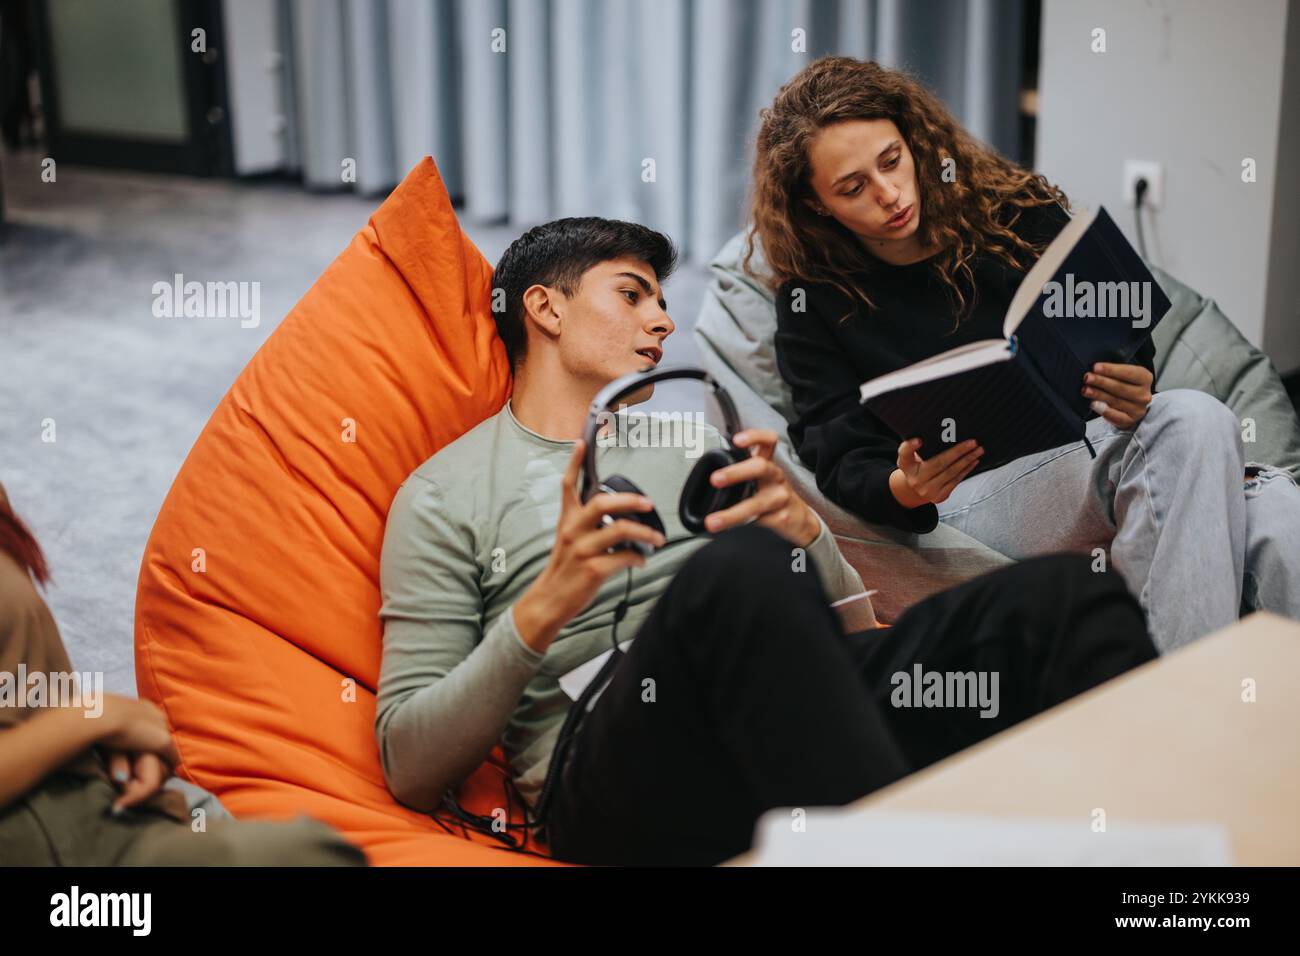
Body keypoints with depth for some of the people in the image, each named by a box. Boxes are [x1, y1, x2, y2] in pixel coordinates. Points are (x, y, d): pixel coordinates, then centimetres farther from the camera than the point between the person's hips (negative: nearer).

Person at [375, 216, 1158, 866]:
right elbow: (411, 771, 4)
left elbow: (843, 615, 24)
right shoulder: (446, 495, 13)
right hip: (618, 784, -5)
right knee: (735, 571, -38)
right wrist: (541, 610, -11)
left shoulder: (695, 449, 29)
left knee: (1061, 595, -19)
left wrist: (803, 532, 1)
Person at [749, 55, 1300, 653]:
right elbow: (843, 463, -1)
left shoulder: (1016, 213, 9)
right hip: (972, 492, -4)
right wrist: (903, 489, -24)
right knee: (1195, 424, -32)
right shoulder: (813, 299, 2)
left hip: (1090, 440, 4)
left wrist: (1133, 391, -15)